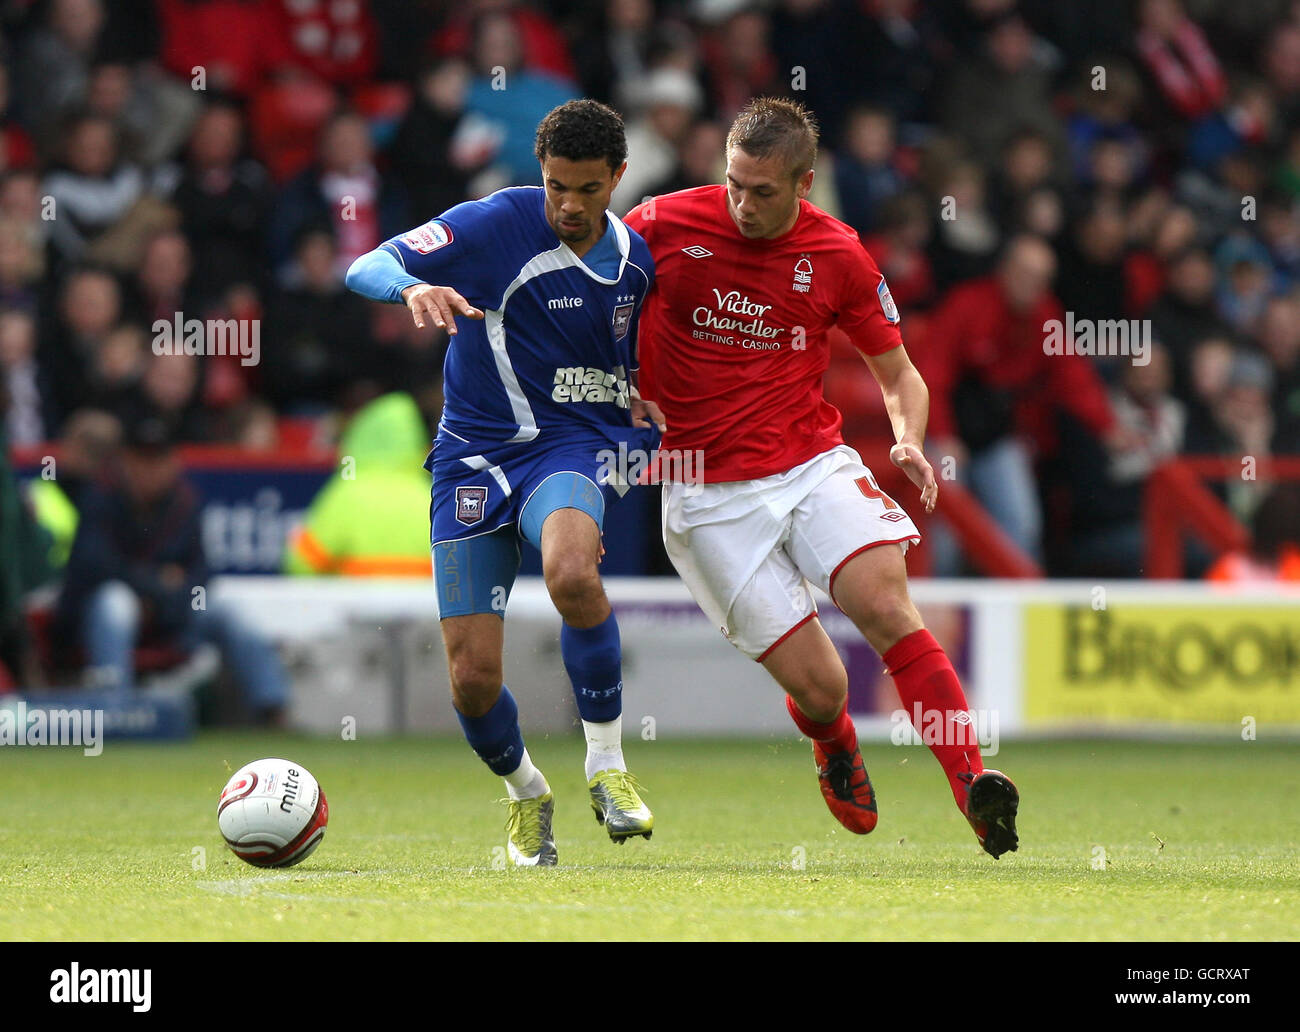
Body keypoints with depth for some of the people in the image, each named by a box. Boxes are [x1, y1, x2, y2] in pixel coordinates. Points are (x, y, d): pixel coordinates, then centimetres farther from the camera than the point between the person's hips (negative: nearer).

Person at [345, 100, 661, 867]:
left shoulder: (634, 258, 5)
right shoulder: (496, 225, -10)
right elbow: (365, 268, -19)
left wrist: (643, 405, 2)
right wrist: (414, 287, -41)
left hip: (572, 447, 1)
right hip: (476, 456, -1)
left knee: (572, 573, -35)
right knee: (473, 678, -6)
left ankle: (608, 763, -17)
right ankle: (526, 792, 27)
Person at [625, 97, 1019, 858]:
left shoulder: (839, 257, -1)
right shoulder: (665, 226, -6)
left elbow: (899, 373, 10)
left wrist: (909, 441, -11)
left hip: (814, 462, 1)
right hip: (710, 493, -1)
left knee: (884, 603, -27)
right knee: (817, 687, -7)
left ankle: (974, 786, -27)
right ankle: (837, 753, 31)